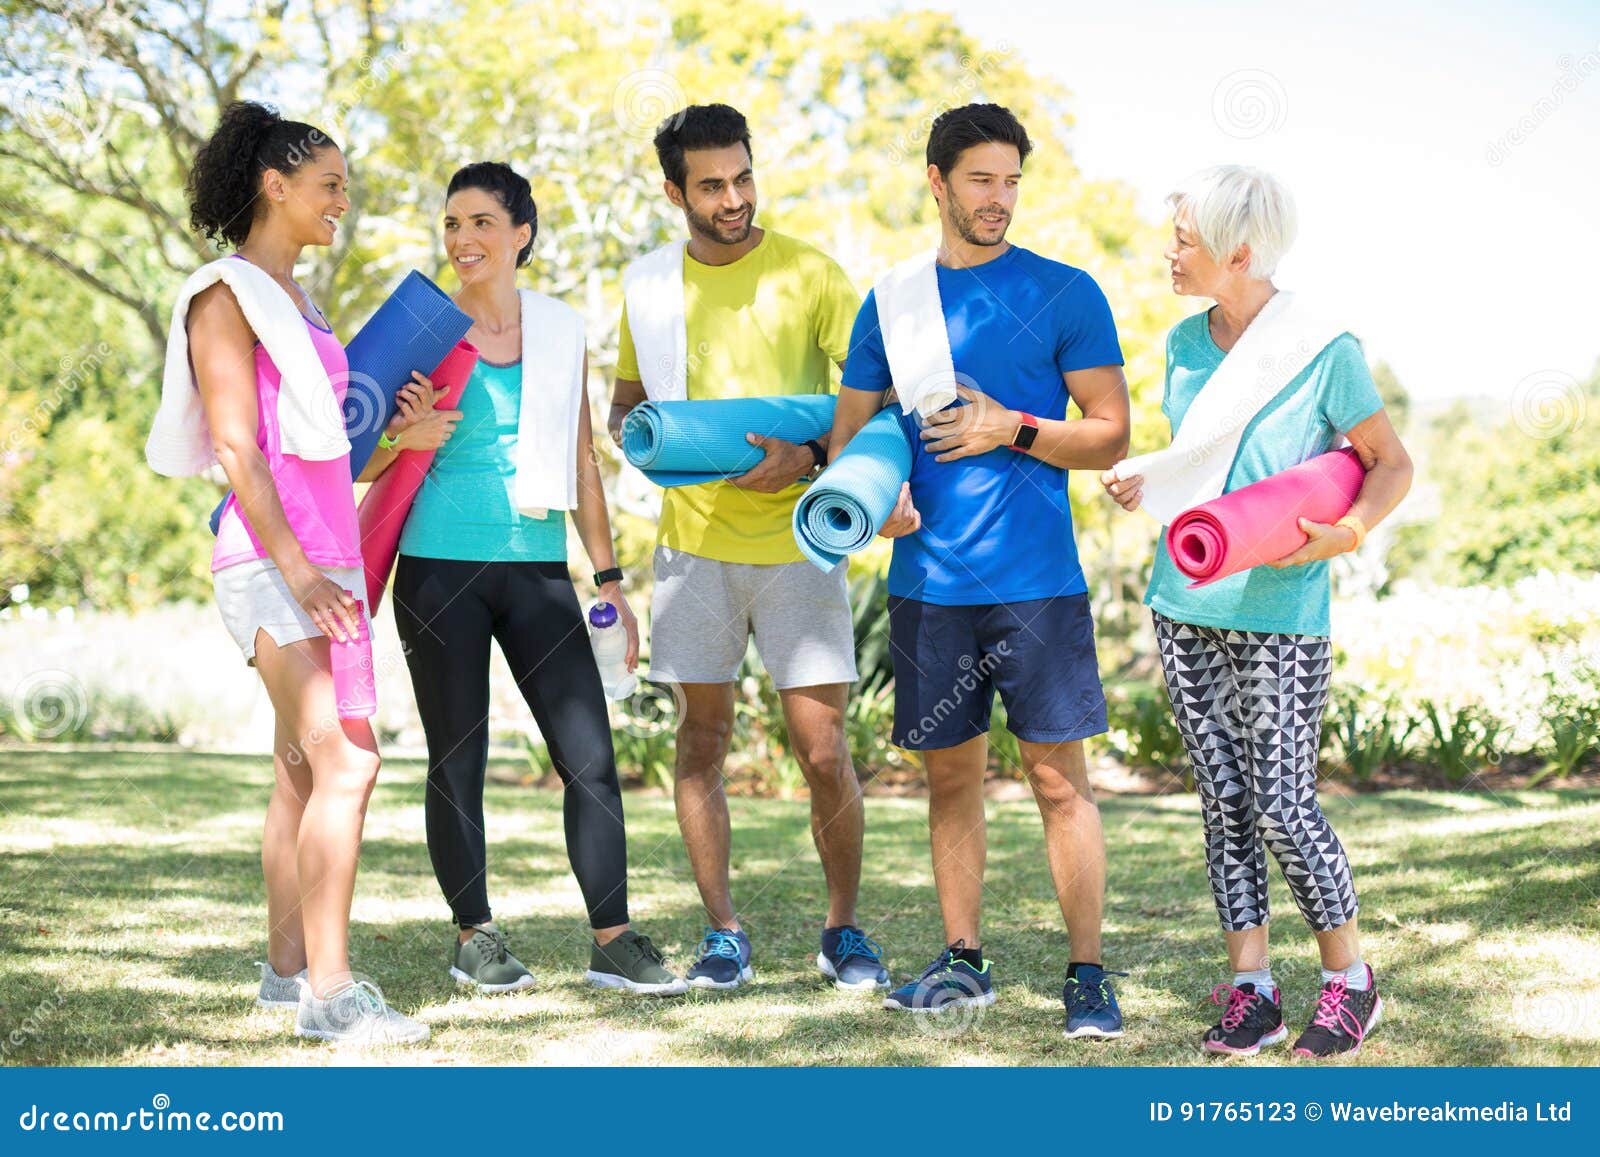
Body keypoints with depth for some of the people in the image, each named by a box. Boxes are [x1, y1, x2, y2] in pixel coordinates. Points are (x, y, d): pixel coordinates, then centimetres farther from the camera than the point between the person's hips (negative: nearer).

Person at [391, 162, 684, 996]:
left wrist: (609, 576, 11)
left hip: (538, 569, 2)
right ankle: (475, 937, 15)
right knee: (457, 761, 3)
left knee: (590, 755, -5)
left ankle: (613, 941, 1)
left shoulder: (562, 331, 10)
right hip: (441, 568, -2)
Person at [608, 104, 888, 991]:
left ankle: (843, 928, 14)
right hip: (693, 540, 3)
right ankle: (722, 931, 17)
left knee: (824, 751, -4)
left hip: (795, 541, -3)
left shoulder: (808, 275, -2)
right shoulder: (650, 285, 9)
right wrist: (641, 437, -3)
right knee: (702, 740, 6)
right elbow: (624, 404, 20)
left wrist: (811, 457, -18)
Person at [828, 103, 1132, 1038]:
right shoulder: (892, 302, 11)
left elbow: (1110, 435, 0)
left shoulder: (1065, 294, 1)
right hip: (927, 578, 3)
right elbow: (849, 432, 15)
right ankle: (963, 961, 21)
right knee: (951, 773, 10)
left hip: (1036, 578, -3)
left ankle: (1089, 974, 3)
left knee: (1059, 777, -3)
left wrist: (1011, 429, -13)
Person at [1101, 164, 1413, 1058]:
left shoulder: (1322, 347, -8)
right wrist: (1144, 485, 2)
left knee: (1282, 804, -6)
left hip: (1279, 611, -6)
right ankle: (1252, 988, 15)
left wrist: (1346, 534, -20)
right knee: (1223, 799, 7)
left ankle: (1351, 980, 12)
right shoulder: (1185, 343, 9)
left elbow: (1392, 464, -3)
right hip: (1188, 601, 6)